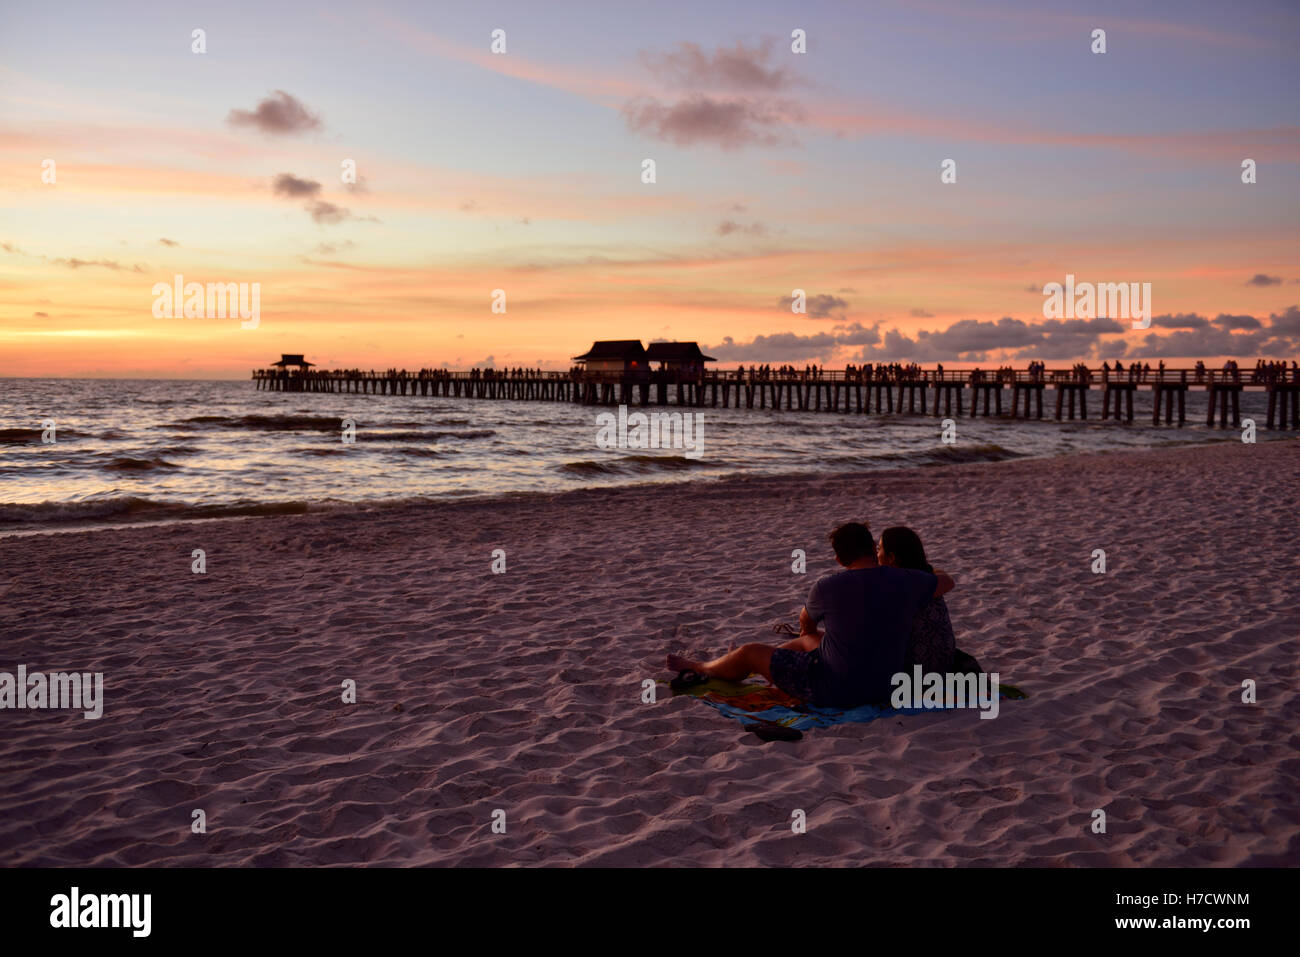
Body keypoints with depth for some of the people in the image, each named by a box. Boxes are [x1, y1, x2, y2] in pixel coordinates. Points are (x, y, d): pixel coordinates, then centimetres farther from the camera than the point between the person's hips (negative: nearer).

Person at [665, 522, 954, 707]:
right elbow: (948, 582, 12)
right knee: (807, 641, 33)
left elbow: (806, 621, 5)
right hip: (883, 688, 6)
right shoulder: (906, 582, -10)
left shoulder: (827, 587, -19)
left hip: (832, 691, -6)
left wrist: (808, 625, 29)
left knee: (750, 653, 15)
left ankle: (700, 668, 47)